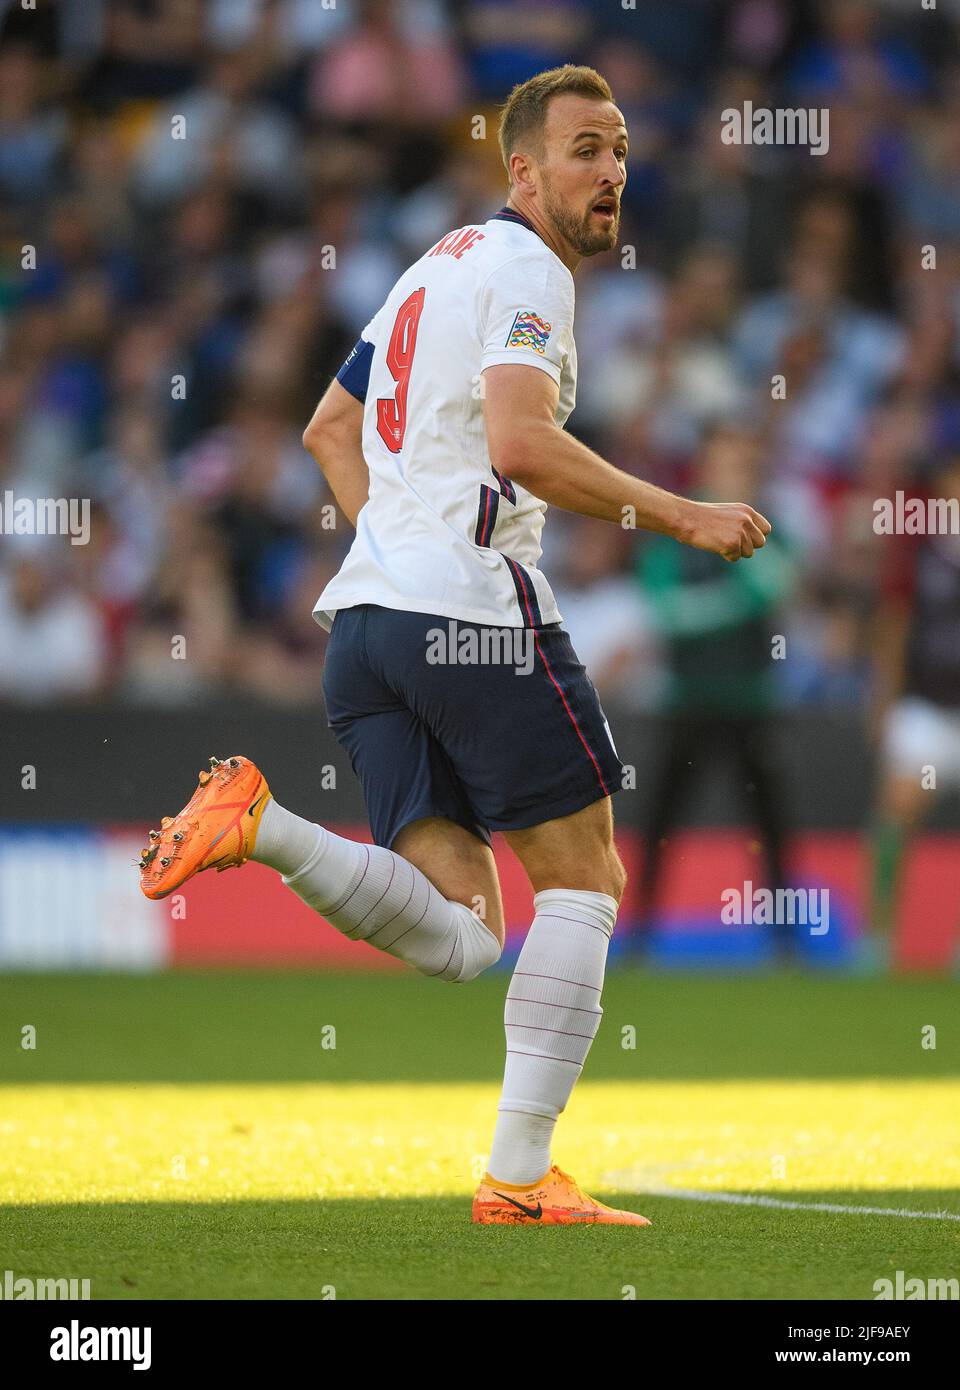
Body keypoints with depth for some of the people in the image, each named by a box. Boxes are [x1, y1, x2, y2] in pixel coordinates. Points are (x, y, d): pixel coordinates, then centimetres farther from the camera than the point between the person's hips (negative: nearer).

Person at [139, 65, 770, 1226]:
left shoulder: (439, 266, 23)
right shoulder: (526, 270, -6)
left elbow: (329, 428, 31)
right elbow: (519, 445, -21)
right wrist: (682, 518, -15)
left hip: (368, 612, 8)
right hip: (476, 609, -8)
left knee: (458, 940, 3)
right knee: (581, 882, 4)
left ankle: (256, 823, -15)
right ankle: (520, 1176, 0)